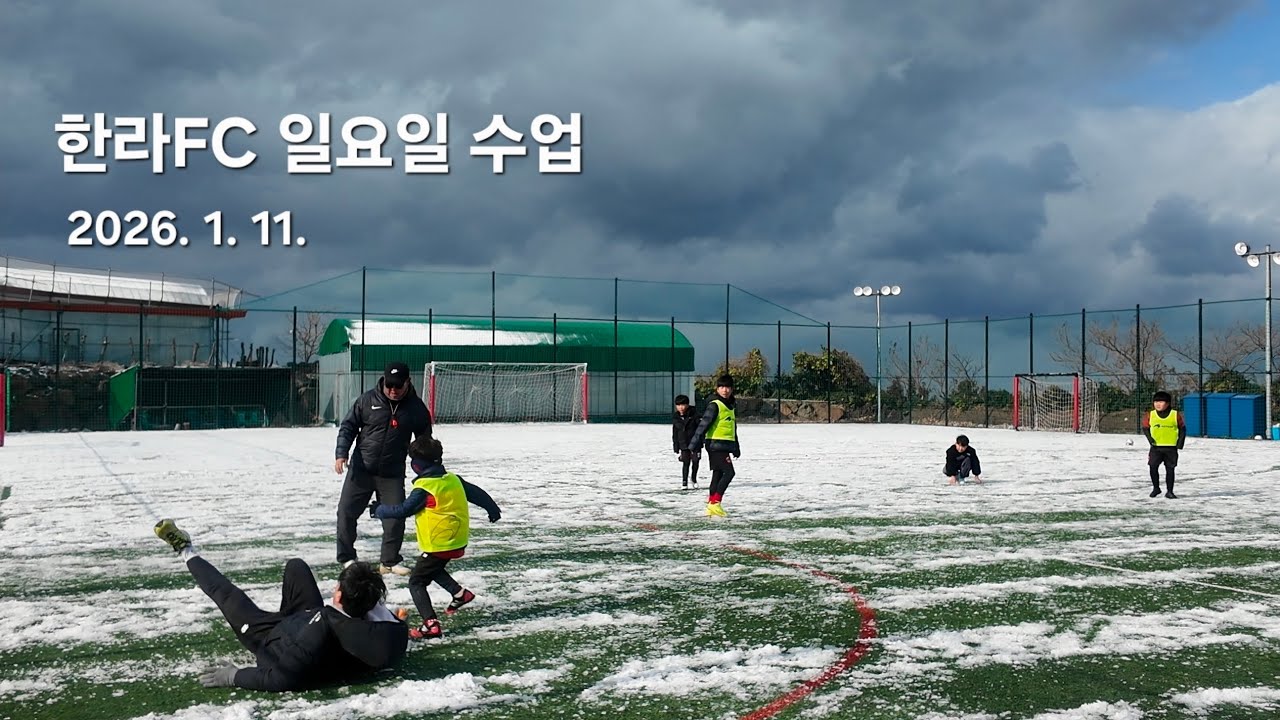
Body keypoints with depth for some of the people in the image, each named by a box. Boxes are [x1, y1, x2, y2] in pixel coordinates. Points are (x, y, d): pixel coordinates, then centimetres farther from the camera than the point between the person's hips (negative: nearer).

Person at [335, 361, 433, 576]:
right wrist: (341, 454, -13)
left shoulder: (416, 408, -3)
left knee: (395, 518, -1)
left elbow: (424, 440, 8)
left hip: (393, 474, 0)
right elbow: (348, 427, 0)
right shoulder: (367, 400, -5)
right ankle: (346, 557, 19)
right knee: (346, 512, 2)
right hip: (361, 469, 0)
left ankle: (390, 561, 15)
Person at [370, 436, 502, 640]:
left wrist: (379, 510, 1)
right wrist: (493, 509, 30)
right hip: (458, 542, 8)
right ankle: (460, 593, 24)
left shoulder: (424, 489, -18)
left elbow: (403, 510, -15)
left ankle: (431, 624, -13)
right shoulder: (453, 479, 4)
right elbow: (477, 493, 13)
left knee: (416, 582, -1)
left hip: (438, 545, -8)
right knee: (433, 568, 33)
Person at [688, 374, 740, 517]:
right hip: (715, 445, -9)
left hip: (725, 447, 9)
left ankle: (711, 507, 15)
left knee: (718, 475, 10)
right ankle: (715, 503, -13)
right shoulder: (714, 405, -10)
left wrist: (736, 449, 28)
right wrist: (694, 445, -18)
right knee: (729, 472, -15)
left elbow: (733, 430, 26)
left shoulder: (731, 407, 17)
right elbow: (703, 425, -14)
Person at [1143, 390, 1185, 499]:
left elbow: (1182, 428, 5)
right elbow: (1145, 428, 7)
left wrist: (1180, 441, -4)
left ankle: (1169, 491, 15)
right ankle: (1156, 488, 12)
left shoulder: (1175, 415, -1)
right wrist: (1149, 438, -8)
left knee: (1170, 469, 5)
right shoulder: (1150, 415, 1)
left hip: (1171, 447, -1)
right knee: (1153, 467, -9)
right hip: (1156, 447, 1)